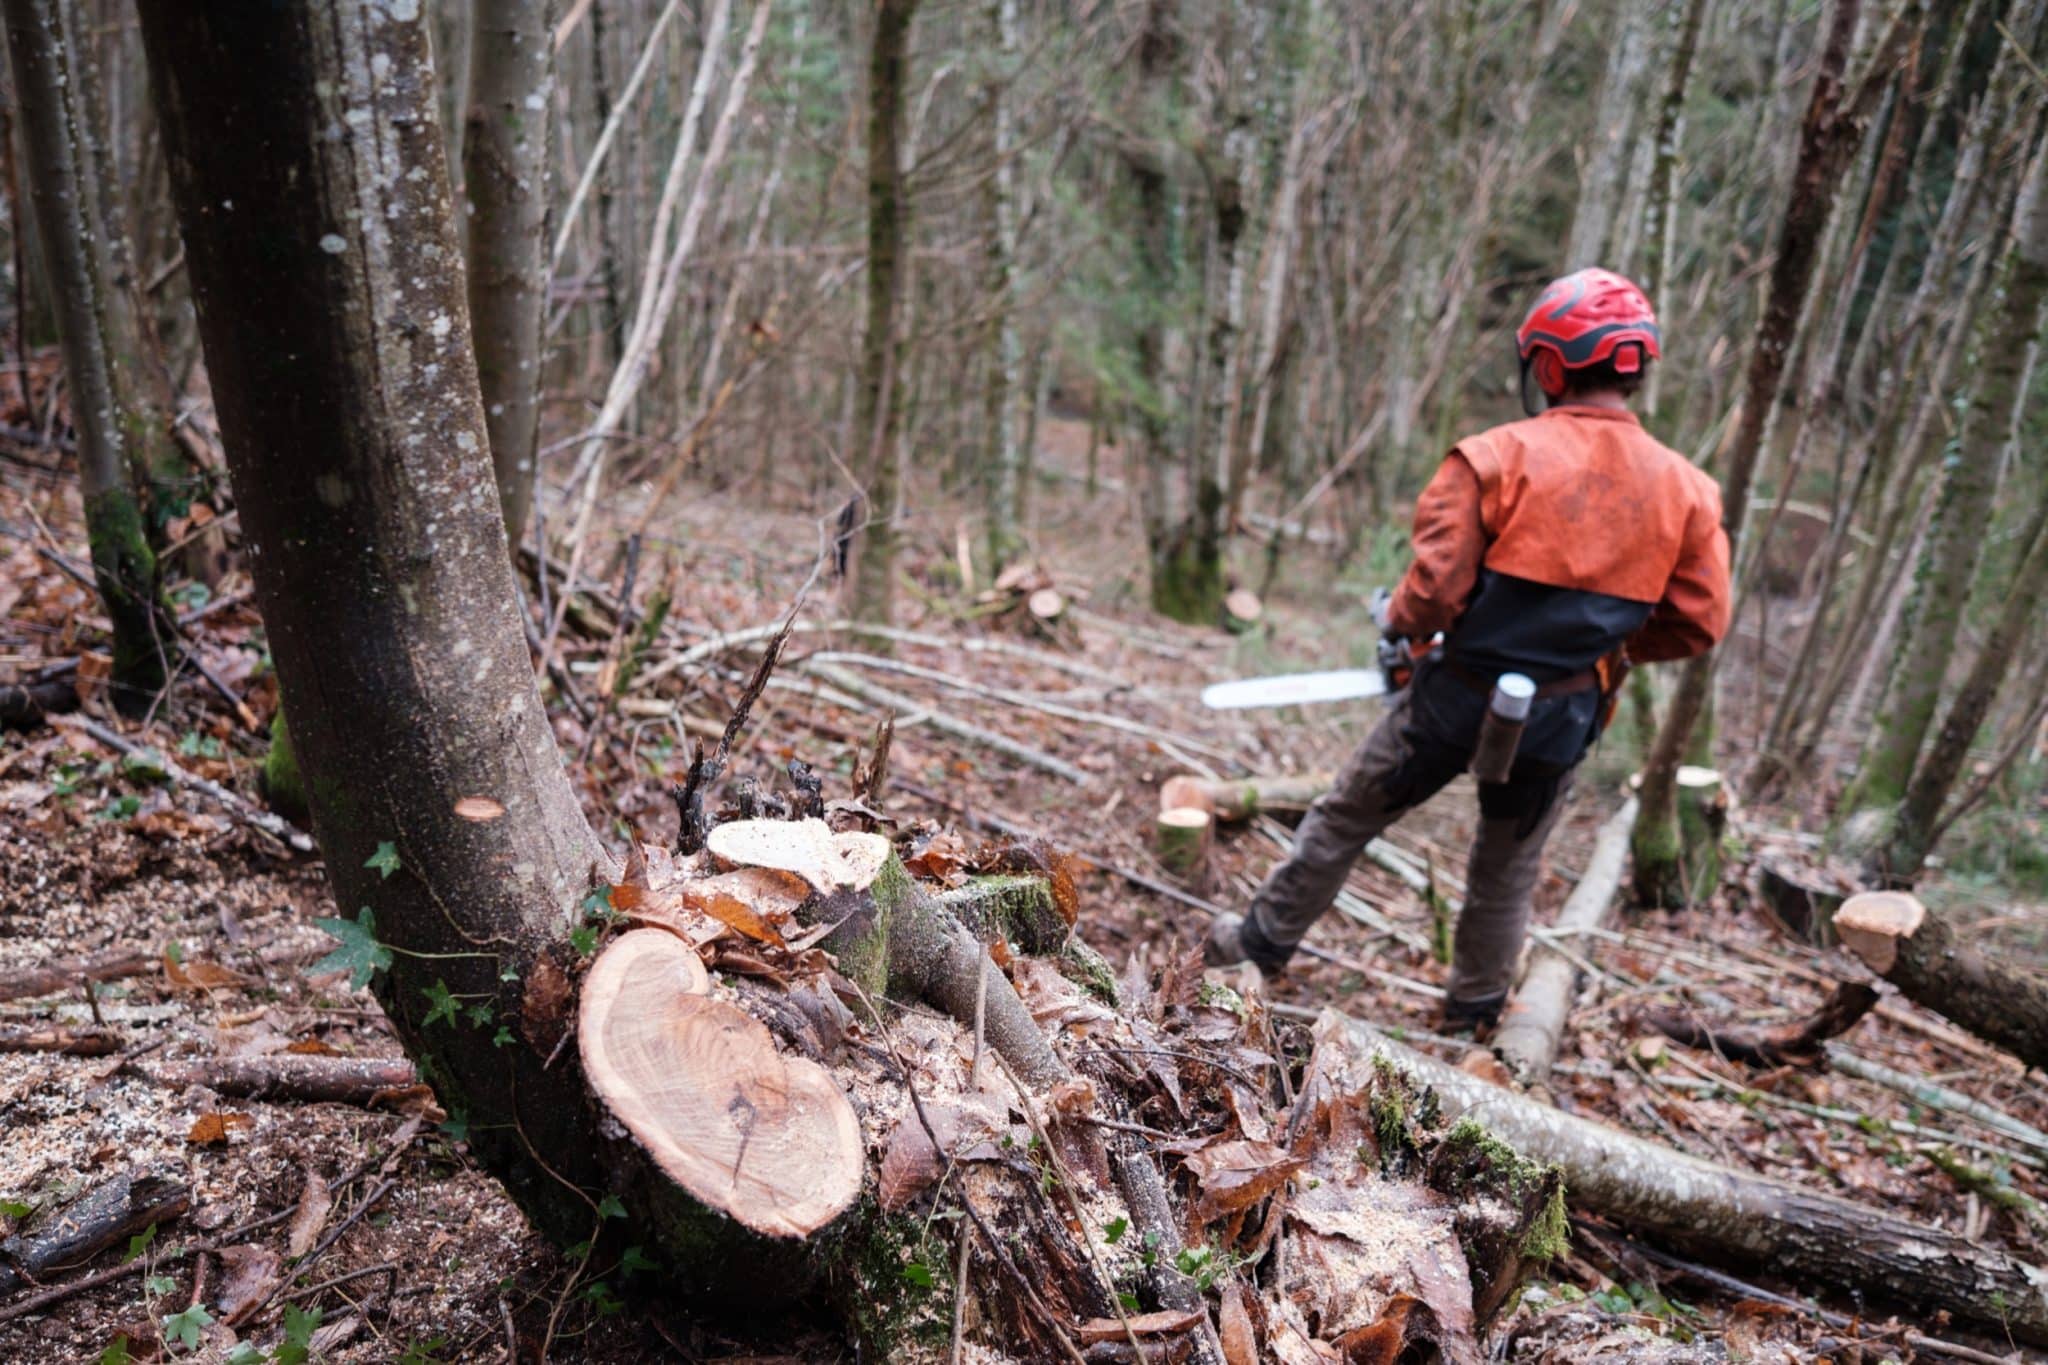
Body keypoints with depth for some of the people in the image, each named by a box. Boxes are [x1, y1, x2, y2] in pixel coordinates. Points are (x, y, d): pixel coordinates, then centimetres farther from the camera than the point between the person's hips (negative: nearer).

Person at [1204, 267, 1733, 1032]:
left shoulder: (1495, 458, -16)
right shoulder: (1686, 491, -4)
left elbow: (1437, 589, -20)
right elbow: (1698, 624, -2)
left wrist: (1395, 618, 2)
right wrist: (1605, 642, 13)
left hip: (1459, 695, -3)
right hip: (1563, 719, 3)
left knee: (1347, 818, 18)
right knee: (1509, 869, 24)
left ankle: (1263, 942, 31)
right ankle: (1475, 1006, 38)